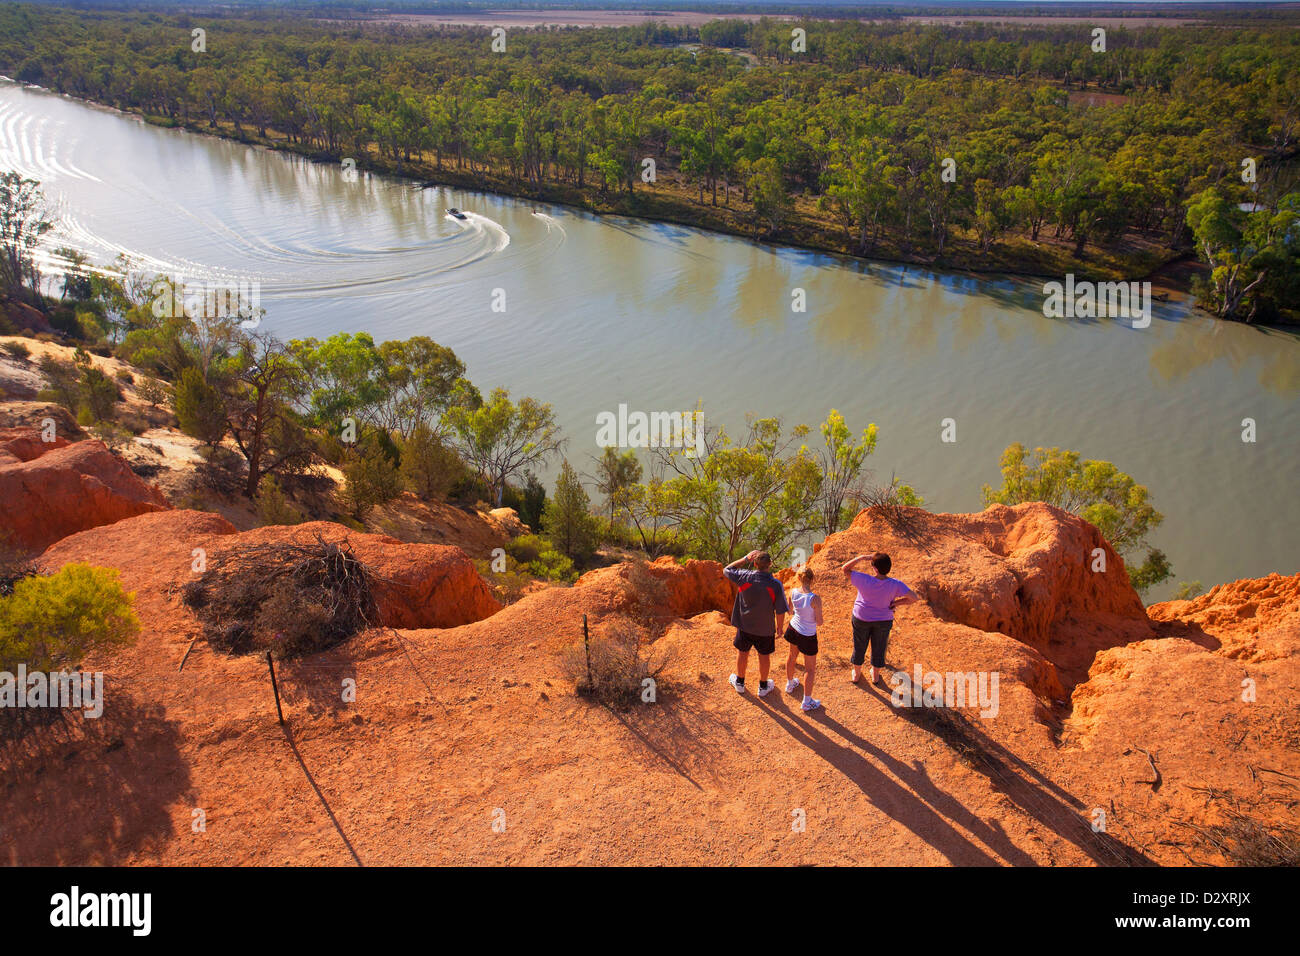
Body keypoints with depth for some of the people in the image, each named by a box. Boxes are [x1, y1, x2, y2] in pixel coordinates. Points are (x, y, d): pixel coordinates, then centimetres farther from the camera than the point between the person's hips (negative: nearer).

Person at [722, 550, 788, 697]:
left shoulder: (744, 577, -21)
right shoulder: (776, 585, -24)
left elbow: (726, 570, 0)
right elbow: (781, 611, -16)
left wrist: (745, 559, -1)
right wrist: (779, 628, 1)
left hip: (745, 625, 1)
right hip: (765, 629, -1)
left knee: (742, 653, 22)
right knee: (764, 656, 20)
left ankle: (739, 683, 43)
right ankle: (763, 687, 38)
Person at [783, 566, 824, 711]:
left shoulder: (793, 593, -14)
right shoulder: (815, 598, -30)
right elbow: (819, 622, -20)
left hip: (793, 629, 5)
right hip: (808, 636, -5)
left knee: (792, 656, 33)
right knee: (810, 668, 14)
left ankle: (790, 684, 56)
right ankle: (807, 701, 25)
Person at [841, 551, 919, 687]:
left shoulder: (865, 580, -31)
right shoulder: (895, 585, -26)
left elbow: (845, 569, -20)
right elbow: (914, 598, -25)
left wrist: (862, 557, -23)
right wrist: (896, 603, -13)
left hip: (862, 618, -1)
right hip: (883, 620, 1)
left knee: (859, 647, 23)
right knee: (878, 649, 24)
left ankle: (856, 675, 44)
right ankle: (875, 676, 45)